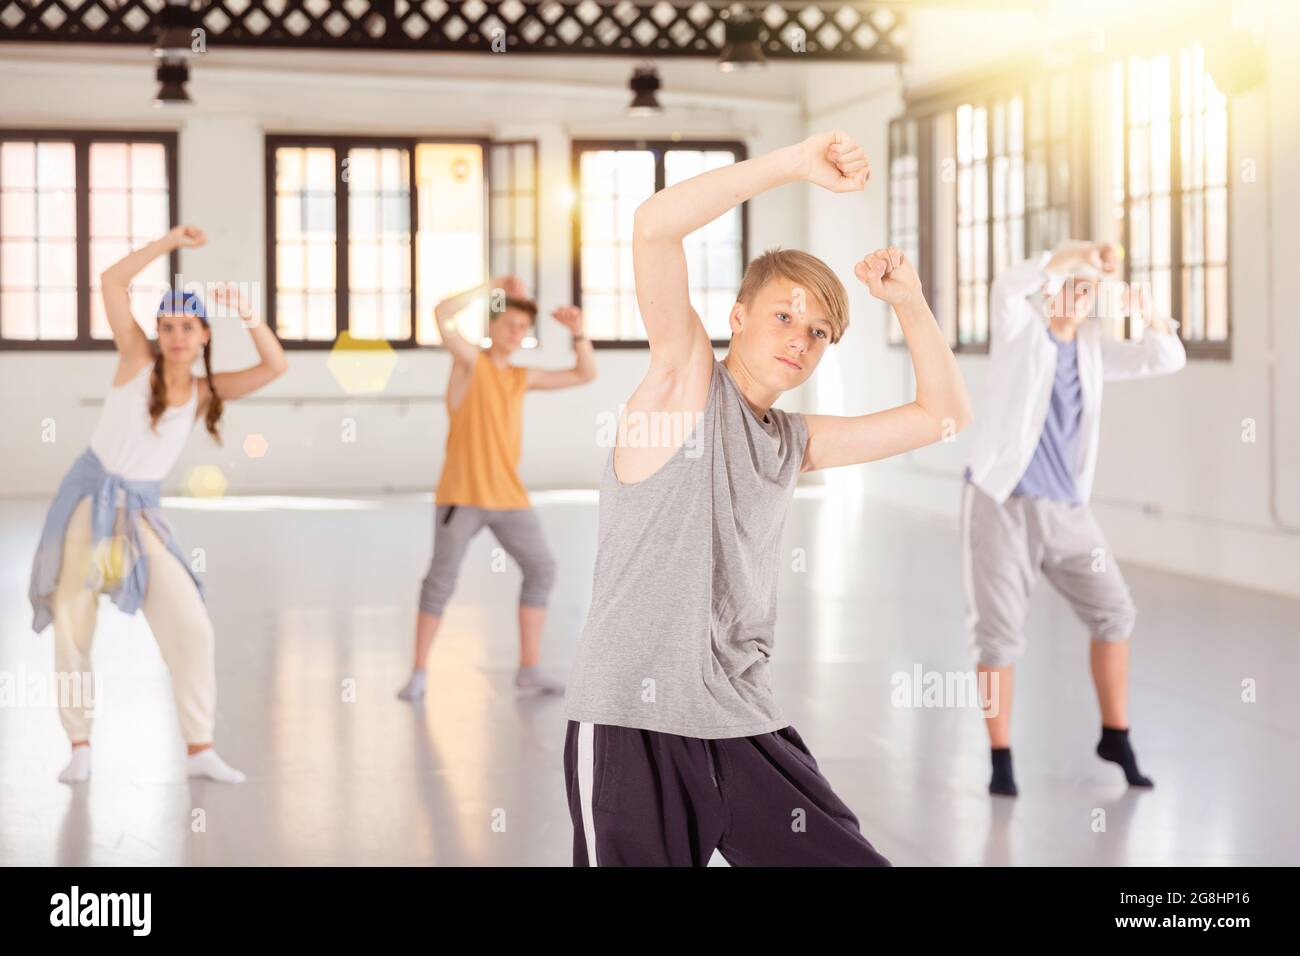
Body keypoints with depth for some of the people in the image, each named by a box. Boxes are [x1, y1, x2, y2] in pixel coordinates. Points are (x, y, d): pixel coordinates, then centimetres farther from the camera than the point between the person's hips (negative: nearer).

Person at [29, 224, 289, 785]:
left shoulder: (206, 391, 2)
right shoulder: (137, 359, -6)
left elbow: (275, 366, -5)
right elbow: (112, 280, -13)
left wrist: (243, 310, -10)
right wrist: (171, 242, -12)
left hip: (141, 512, 3)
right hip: (89, 498, -3)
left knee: (190, 625, -5)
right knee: (71, 627, 0)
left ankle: (199, 750, 3)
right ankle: (80, 747, 15)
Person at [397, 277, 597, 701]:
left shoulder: (522, 377, 14)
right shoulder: (470, 359, -2)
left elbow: (586, 375, 18)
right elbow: (442, 314, -20)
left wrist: (578, 332, 3)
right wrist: (494, 286, -13)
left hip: (508, 495, 6)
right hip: (462, 494, -6)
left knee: (541, 569, 2)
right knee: (441, 578, -5)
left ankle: (529, 668, 10)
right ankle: (419, 673, 5)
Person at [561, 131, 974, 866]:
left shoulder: (796, 442, 17)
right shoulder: (685, 374, 0)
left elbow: (946, 415, 22)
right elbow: (655, 226, -16)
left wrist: (910, 303, 10)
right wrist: (796, 164, -16)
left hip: (745, 723, 7)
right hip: (634, 722, -6)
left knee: (852, 858, 5)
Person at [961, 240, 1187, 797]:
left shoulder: (1092, 346, 12)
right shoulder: (1019, 327, -2)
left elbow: (1167, 360, 7)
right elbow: (1006, 286, -24)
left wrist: (1149, 316, -14)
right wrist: (1080, 252, -34)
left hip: (1065, 509, 5)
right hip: (1000, 504, -5)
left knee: (1114, 612, 3)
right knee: (999, 635, -4)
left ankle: (1115, 737, 19)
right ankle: (1001, 760, 8)